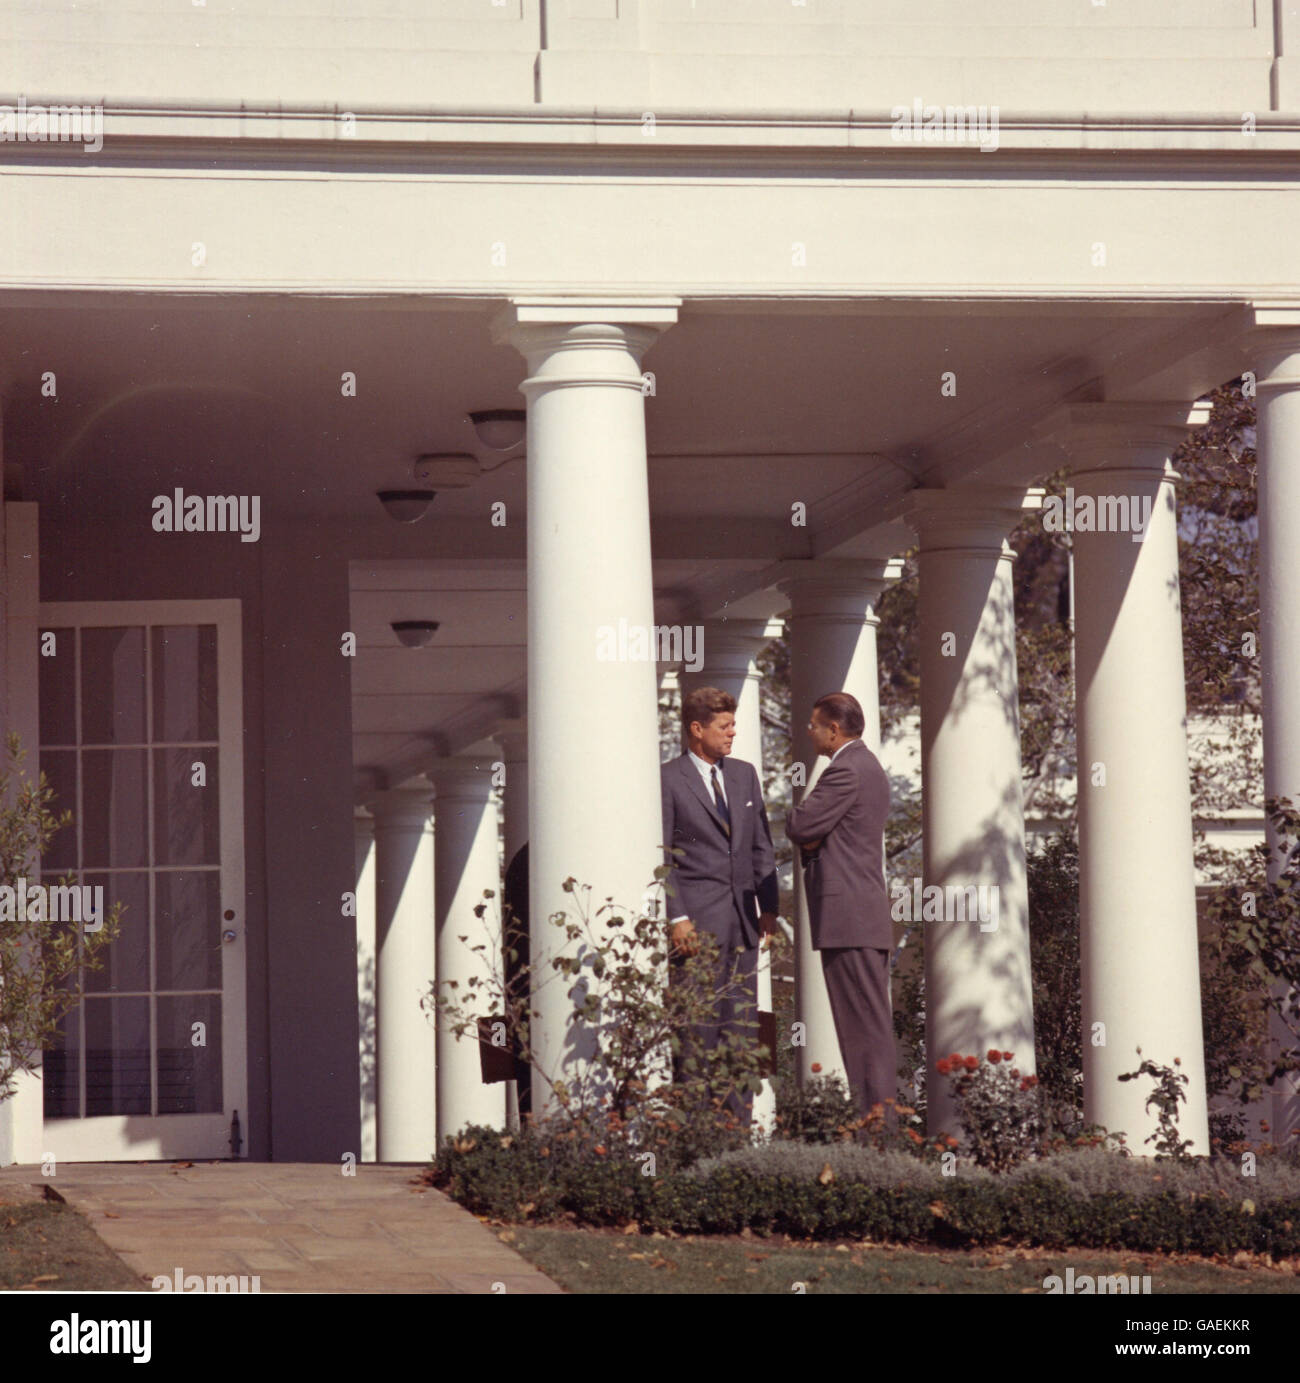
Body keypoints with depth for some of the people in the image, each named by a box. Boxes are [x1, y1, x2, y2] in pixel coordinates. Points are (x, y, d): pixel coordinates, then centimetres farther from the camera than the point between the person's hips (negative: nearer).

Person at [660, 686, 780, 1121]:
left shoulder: (744, 774, 15)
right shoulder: (668, 780, -4)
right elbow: (659, 856, -6)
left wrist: (769, 905, 10)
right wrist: (676, 917, -13)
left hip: (742, 919, 6)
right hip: (697, 918, -6)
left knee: (742, 1022, 4)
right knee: (698, 1022, -7)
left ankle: (738, 1118, 7)